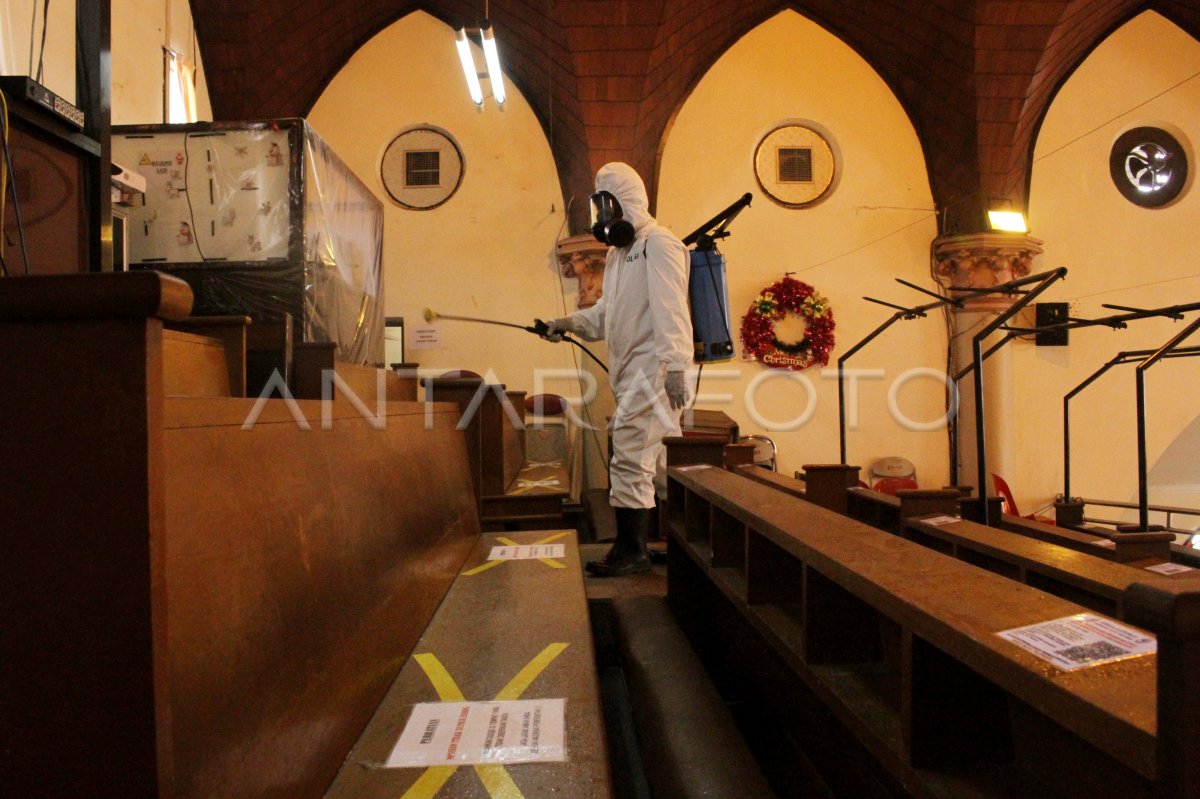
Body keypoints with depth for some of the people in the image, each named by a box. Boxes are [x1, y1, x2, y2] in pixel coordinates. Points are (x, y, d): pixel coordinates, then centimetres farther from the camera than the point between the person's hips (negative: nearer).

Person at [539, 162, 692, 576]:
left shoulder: (658, 243, -9)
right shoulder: (619, 251, 21)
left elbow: (670, 310, -18)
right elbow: (606, 312, 23)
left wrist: (675, 366, -24)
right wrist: (569, 323, 7)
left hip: (652, 371, -10)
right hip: (631, 373, 10)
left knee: (630, 458, -9)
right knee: (661, 459, 14)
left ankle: (630, 549, -1)